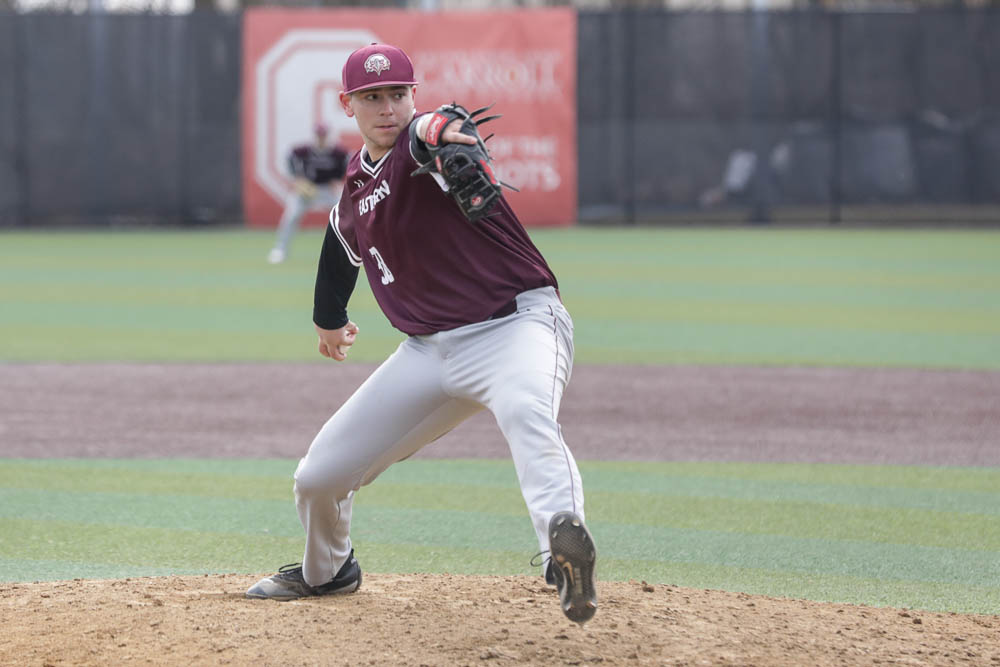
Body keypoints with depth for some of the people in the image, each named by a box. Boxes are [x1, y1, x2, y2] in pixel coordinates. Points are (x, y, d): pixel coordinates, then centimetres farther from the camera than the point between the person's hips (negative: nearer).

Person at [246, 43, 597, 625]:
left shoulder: (433, 145, -13)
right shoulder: (355, 190, 9)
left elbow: (434, 129, -41)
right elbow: (342, 249, 32)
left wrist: (426, 130, -65)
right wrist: (329, 316, 47)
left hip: (516, 323, -7)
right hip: (431, 348, 7)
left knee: (527, 413, -42)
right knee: (318, 477, 10)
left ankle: (564, 539, -67)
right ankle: (325, 572, 43)